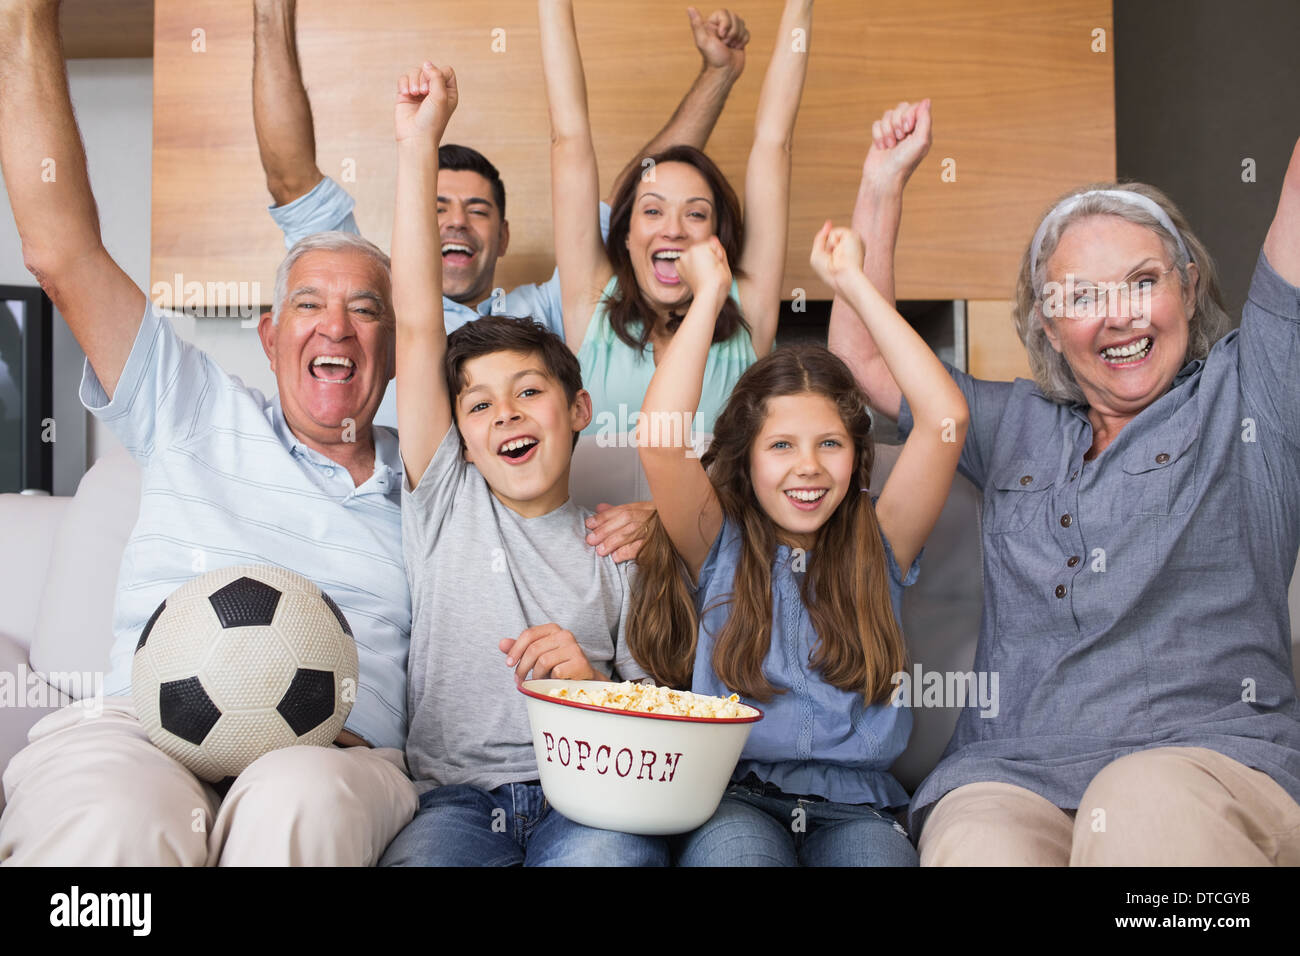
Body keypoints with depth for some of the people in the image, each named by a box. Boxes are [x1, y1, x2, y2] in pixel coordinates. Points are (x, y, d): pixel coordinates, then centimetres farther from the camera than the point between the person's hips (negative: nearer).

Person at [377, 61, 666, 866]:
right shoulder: (445, 500, 12)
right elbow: (418, 327, 5)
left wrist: (593, 684, -11)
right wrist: (419, 145, 1)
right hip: (458, 796, 1)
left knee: (608, 856, -34)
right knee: (419, 858, -31)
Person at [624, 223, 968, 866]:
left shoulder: (877, 550, 12)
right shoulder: (719, 549, 8)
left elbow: (944, 417, 0)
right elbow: (660, 439, -11)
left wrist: (853, 283, 5)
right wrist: (709, 293, 1)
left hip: (855, 805, 2)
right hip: (735, 799, -1)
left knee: (877, 853, -31)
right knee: (733, 848, -34)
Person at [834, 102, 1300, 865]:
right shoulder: (1013, 426, 23)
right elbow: (861, 354, 25)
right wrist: (883, 184, 22)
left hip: (1216, 757, -1)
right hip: (1011, 773, 2)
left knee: (1147, 804, -37)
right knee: (977, 843, -33)